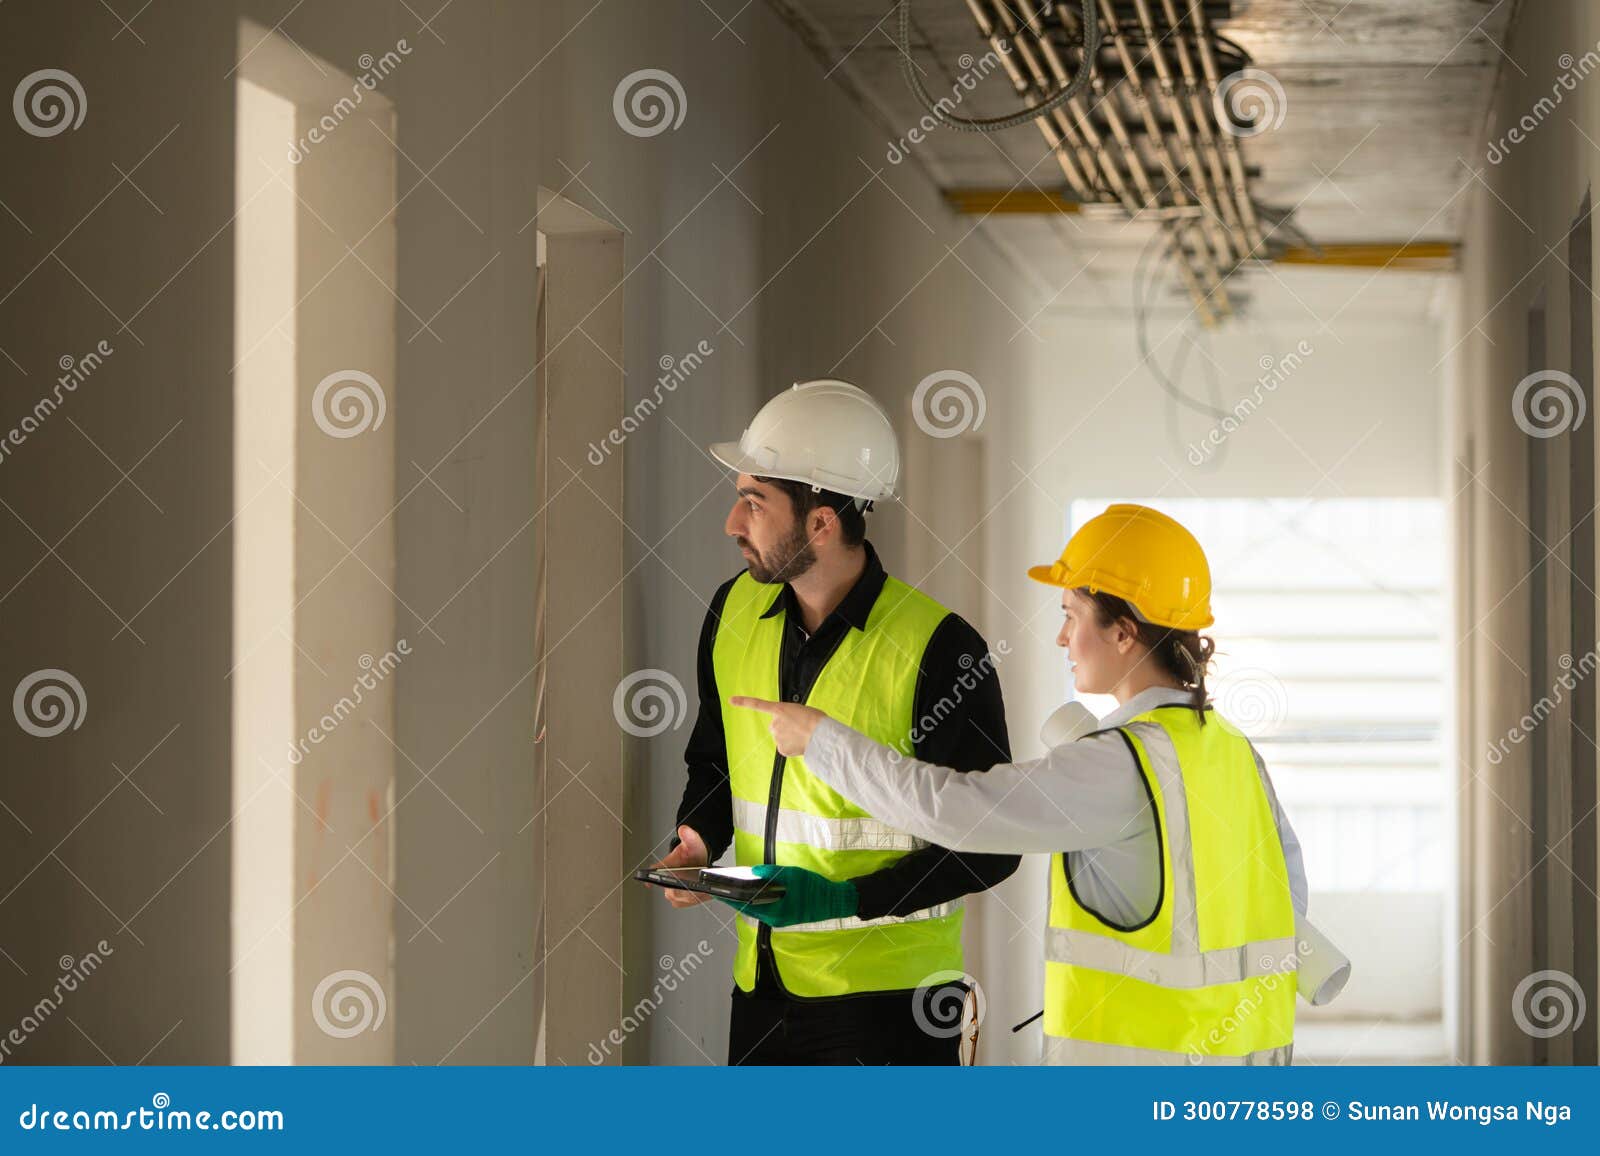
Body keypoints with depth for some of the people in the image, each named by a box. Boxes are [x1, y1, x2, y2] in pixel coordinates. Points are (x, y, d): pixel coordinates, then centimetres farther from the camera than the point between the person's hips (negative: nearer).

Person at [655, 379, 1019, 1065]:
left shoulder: (937, 648, -15)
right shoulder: (734, 611, 4)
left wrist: (848, 900, -19)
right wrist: (699, 840, 0)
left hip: (886, 990, -6)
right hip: (763, 980, 6)